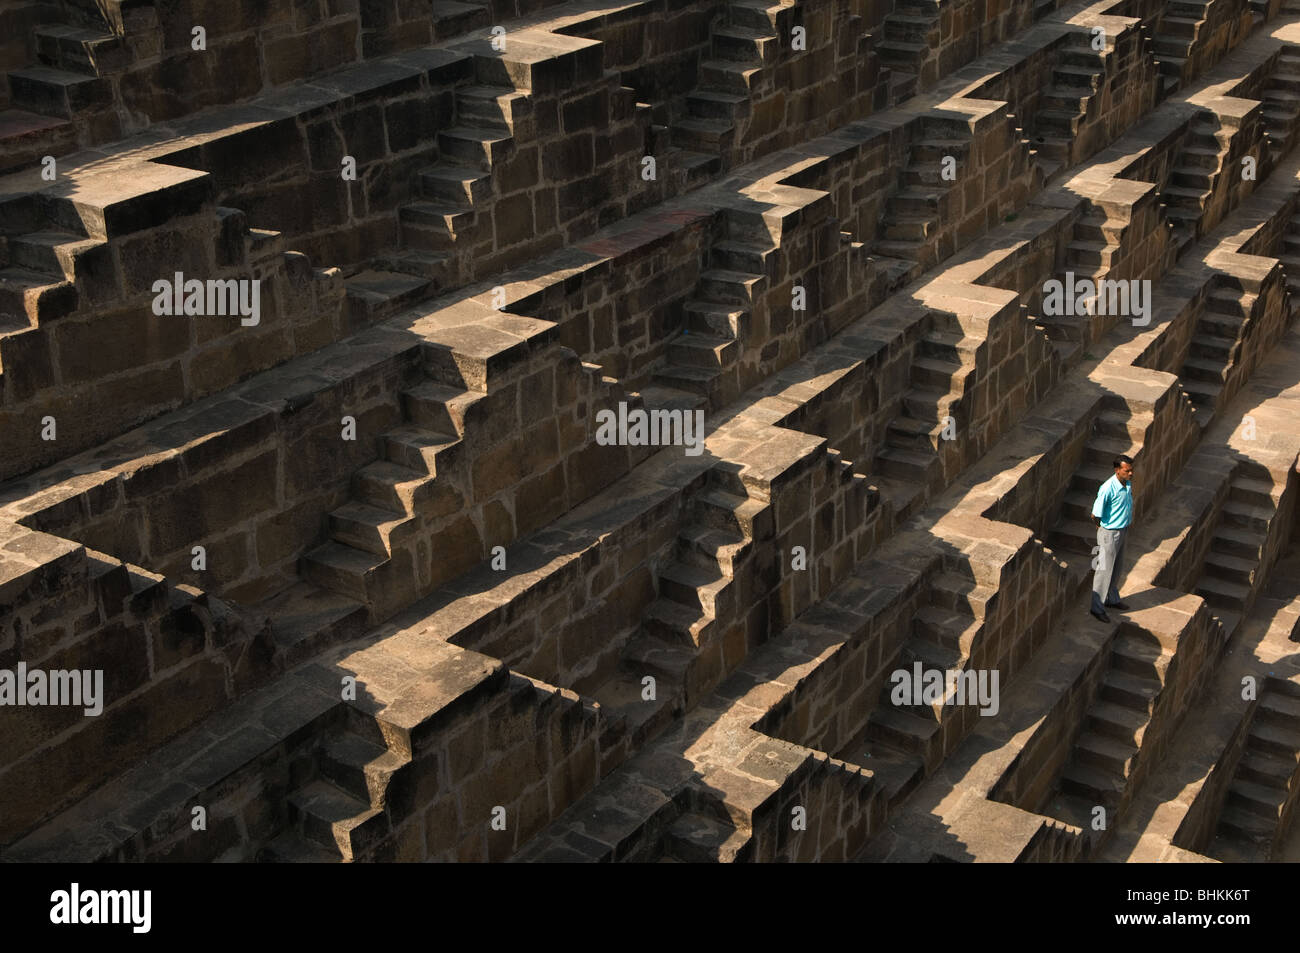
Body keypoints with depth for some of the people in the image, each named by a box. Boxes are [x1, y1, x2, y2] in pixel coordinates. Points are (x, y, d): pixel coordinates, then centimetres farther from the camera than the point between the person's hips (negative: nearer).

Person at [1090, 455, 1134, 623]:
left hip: (1123, 531, 8)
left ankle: (1112, 599, 38)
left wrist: (1125, 527, 14)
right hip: (1110, 533, -8)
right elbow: (1095, 515, -23)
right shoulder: (1108, 488, -27)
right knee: (1104, 570, 0)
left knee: (1116, 569, 21)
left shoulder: (1128, 484, -1)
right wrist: (1103, 528, -6)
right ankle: (1096, 607, 9)